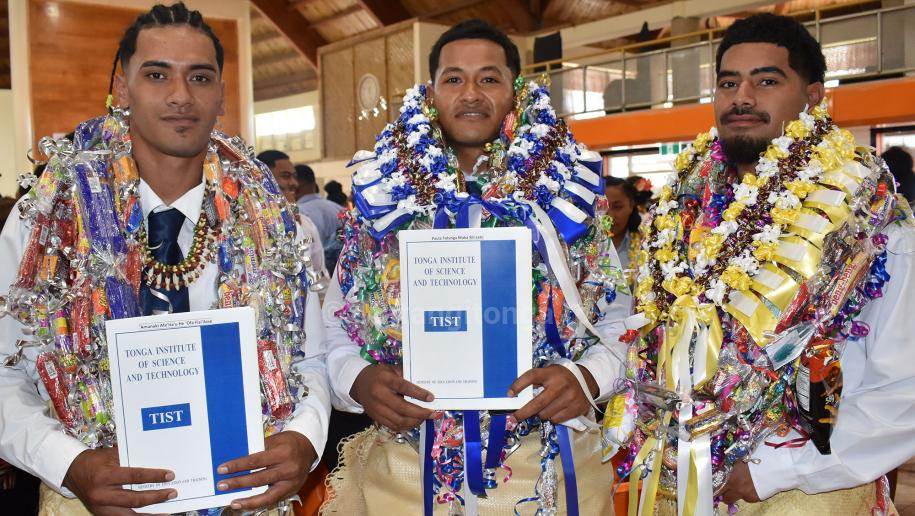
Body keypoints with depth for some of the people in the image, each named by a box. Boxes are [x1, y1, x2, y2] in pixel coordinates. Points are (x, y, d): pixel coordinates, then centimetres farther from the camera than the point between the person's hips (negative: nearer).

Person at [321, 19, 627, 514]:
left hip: (546, 468, 0)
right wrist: (359, 380, -13)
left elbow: (618, 324, 3)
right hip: (402, 468, 1)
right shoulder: (382, 196, 2)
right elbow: (336, 328, 6)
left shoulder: (568, 194, 1)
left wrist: (587, 377, -15)